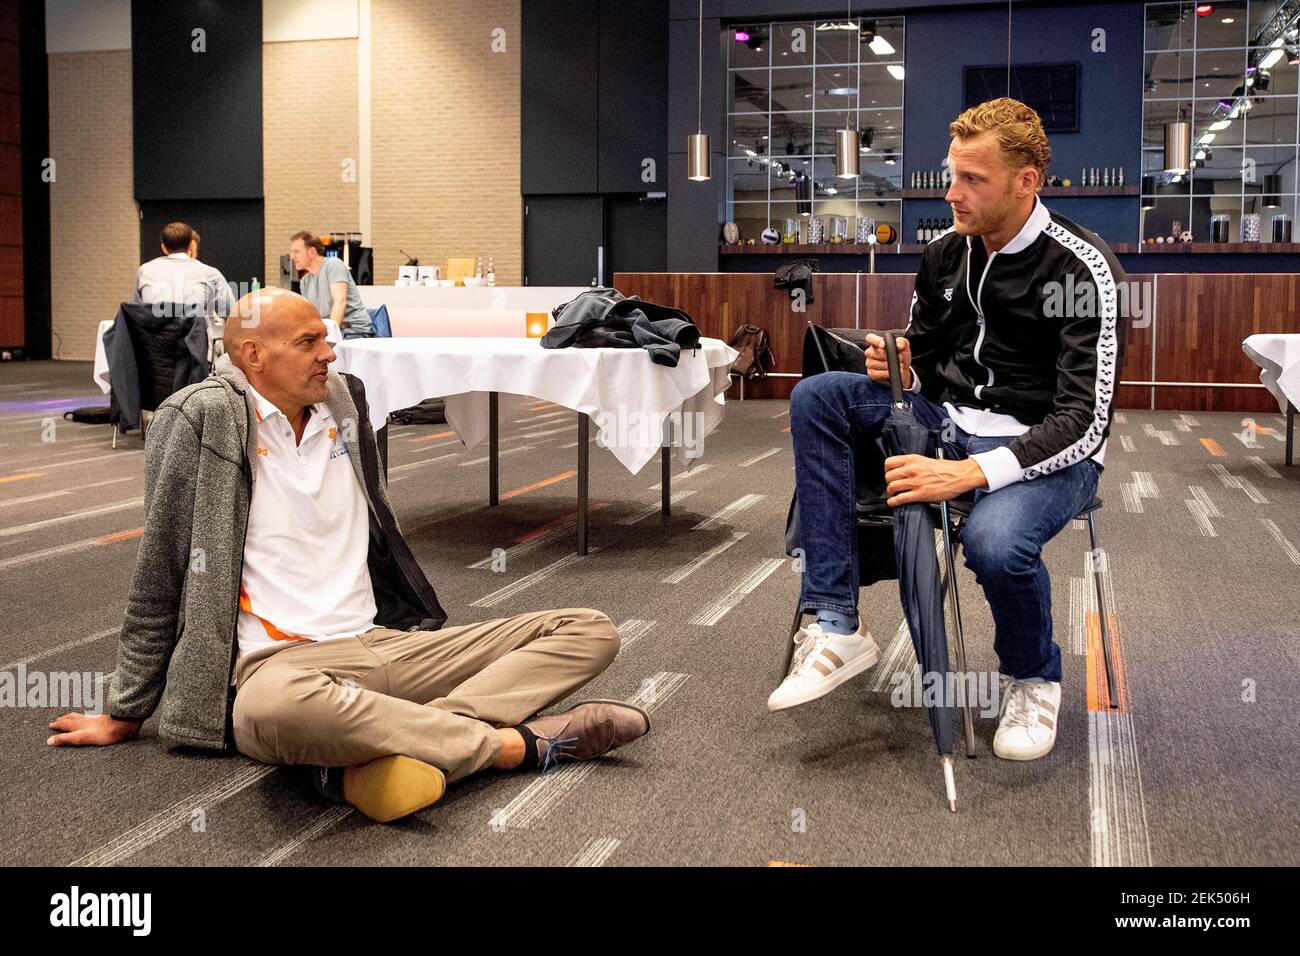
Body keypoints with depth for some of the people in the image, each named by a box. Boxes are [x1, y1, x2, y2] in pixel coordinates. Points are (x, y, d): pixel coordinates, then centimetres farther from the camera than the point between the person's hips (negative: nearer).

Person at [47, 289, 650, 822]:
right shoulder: (204, 419, -3)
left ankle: (379, 754, -28)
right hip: (280, 662, -7)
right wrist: (125, 716, 4)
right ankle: (518, 743, -27)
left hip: (385, 644, 7)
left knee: (589, 630, -6)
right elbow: (160, 578, 0)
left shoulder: (344, 402, 14)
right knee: (280, 704, -45)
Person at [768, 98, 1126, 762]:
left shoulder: (1081, 270, -16)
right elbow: (917, 360, 18)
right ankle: (836, 629, -16)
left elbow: (1085, 421, -22)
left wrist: (968, 472, -32)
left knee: (995, 543, -38)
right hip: (948, 420, 7)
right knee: (815, 397, -11)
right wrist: (895, 364, -8)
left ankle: (1032, 680, 0)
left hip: (1047, 450, -6)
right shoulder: (945, 255, 5)